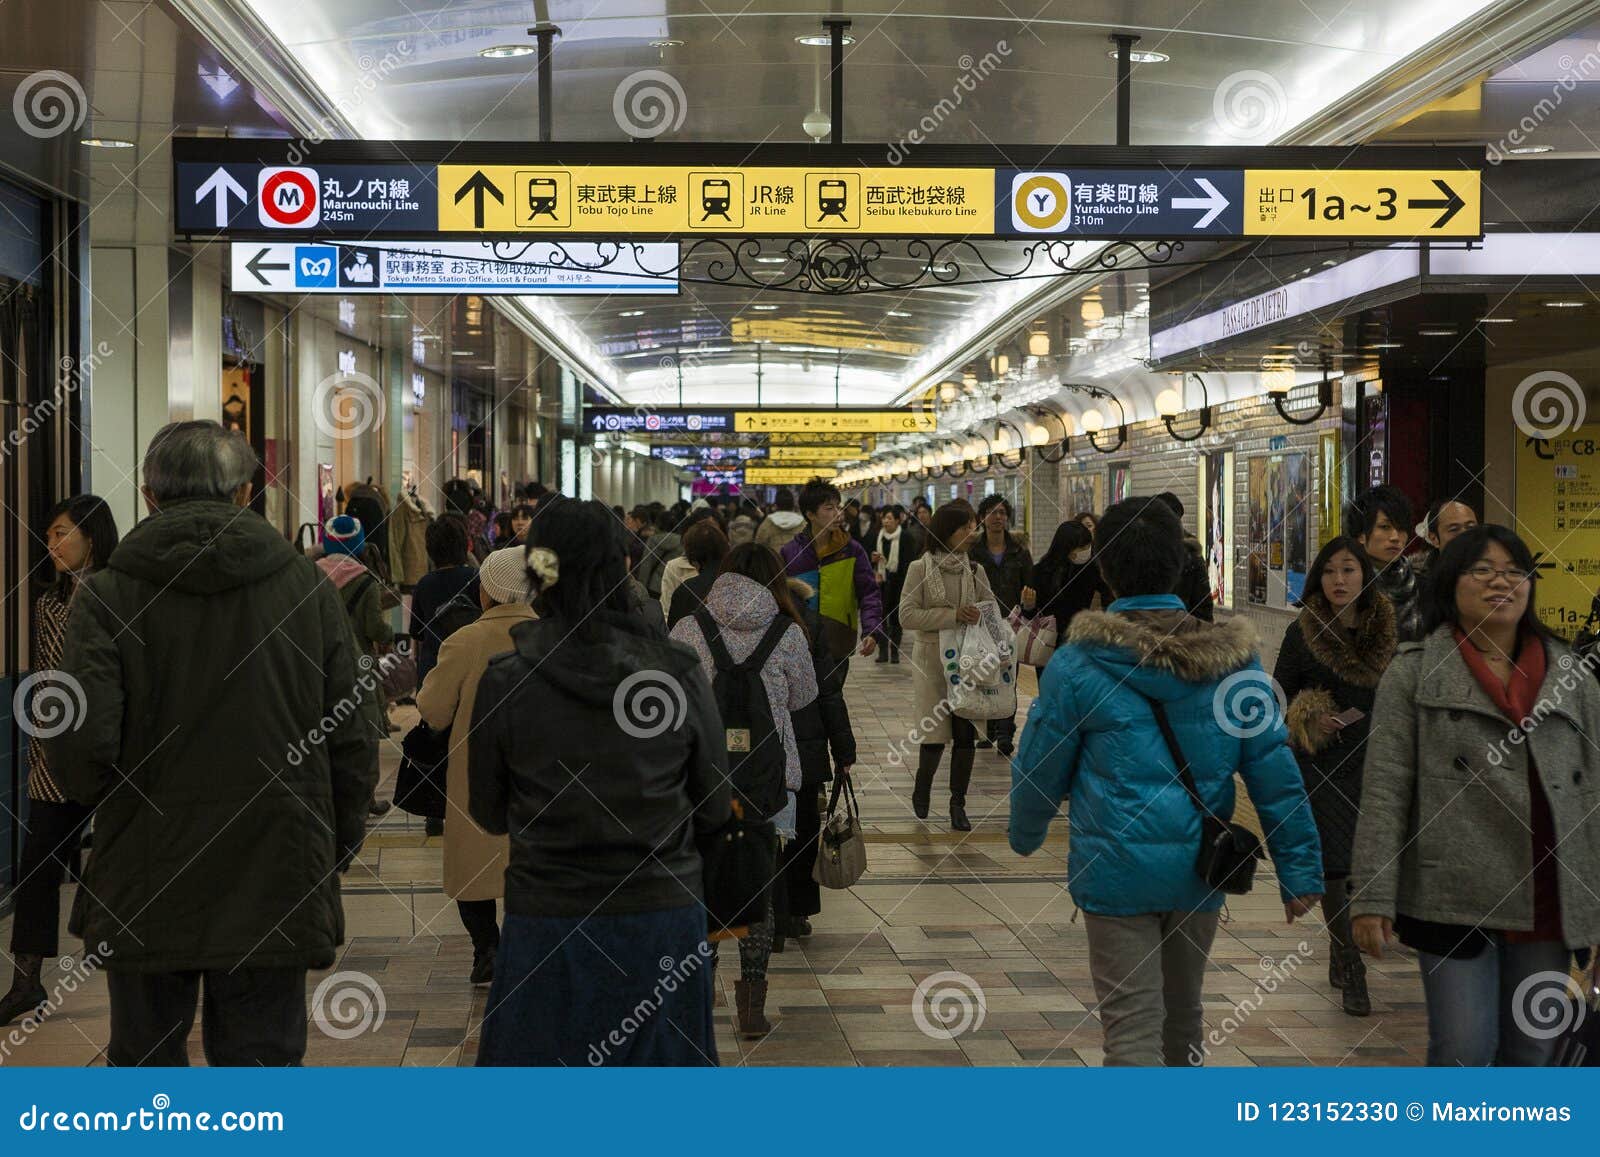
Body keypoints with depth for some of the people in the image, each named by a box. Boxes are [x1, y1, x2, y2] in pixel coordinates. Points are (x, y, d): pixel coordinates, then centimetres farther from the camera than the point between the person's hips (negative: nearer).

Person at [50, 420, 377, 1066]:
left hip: (144, 892, -1)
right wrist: (333, 858, 13)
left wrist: (105, 803, 9)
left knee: (144, 1060, 15)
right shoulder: (309, 589, 0)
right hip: (277, 889, 1)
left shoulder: (108, 594, -7)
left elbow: (80, 748, -15)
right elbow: (353, 746, 1)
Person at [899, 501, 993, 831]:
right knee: (936, 735, -1)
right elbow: (907, 615, -10)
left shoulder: (975, 570, 7)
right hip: (932, 658, -3)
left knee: (966, 735, 0)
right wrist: (952, 615, -19)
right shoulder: (920, 569, -4)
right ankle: (921, 791, 27)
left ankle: (958, 804, 13)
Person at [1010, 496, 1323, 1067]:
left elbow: (1040, 769, -1)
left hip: (1116, 871, -4)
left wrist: (1024, 834, 19)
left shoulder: (1077, 664, -11)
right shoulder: (1231, 655, -3)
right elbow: (1275, 767, -3)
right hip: (1200, 869, 4)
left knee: (1131, 1028, 1)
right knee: (1183, 1010, 23)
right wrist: (1300, 867, 3)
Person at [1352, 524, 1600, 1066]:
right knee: (1463, 1050, -4)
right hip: (1454, 898, -3)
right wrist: (1372, 899, -10)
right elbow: (1384, 793, -3)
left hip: (1547, 905, 3)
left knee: (1532, 1050, 10)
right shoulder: (1414, 672, 2)